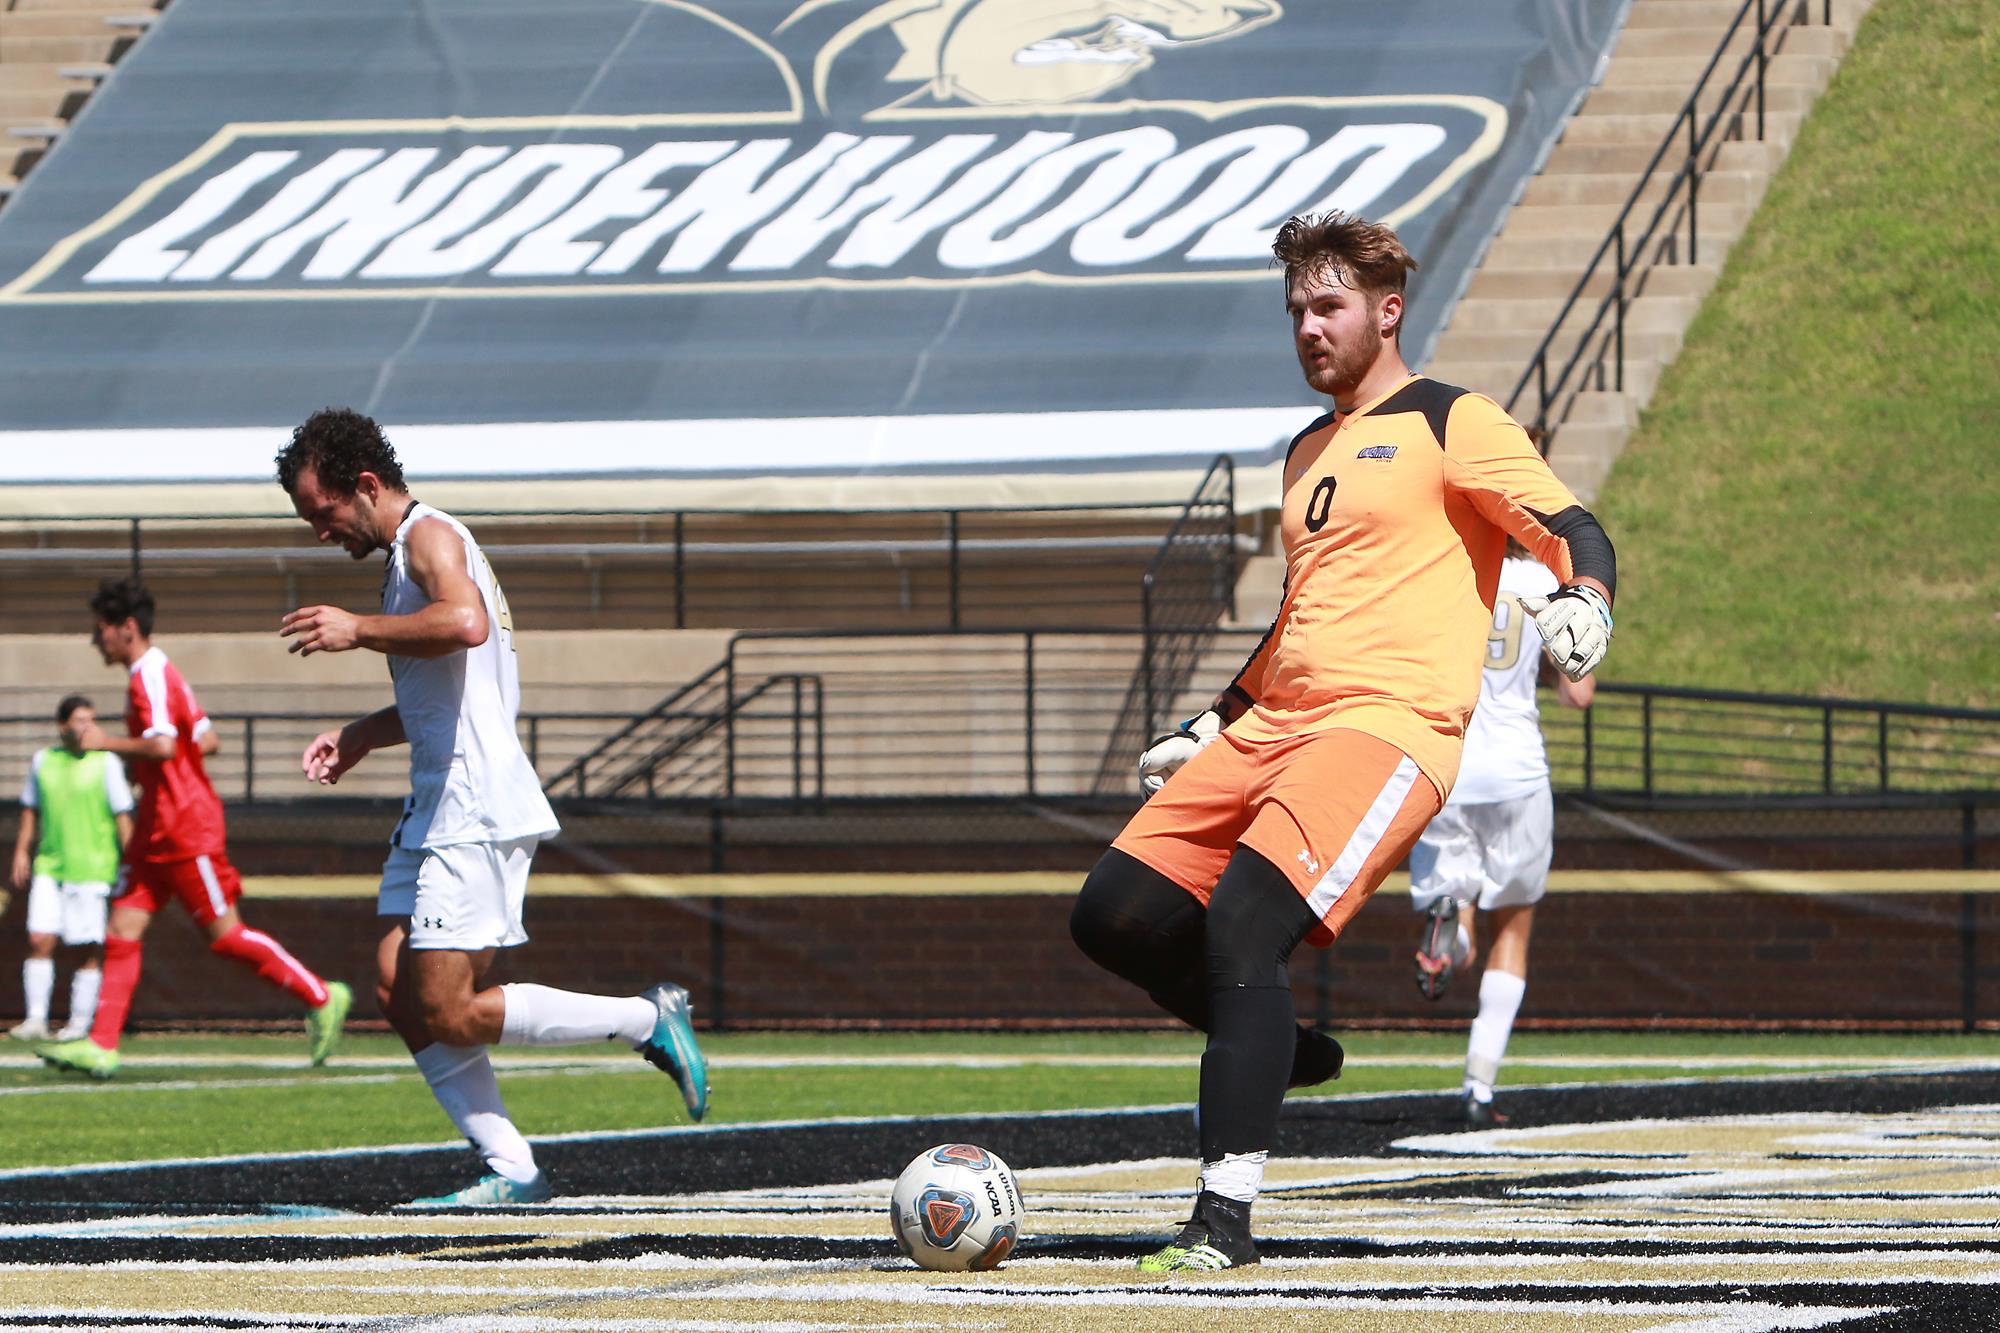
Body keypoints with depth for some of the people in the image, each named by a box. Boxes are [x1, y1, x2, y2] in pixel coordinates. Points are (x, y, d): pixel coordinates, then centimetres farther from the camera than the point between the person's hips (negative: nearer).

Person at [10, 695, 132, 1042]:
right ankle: (36, 1019, -1)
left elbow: (122, 816, -1)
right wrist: (22, 852, 14)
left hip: (91, 867, -3)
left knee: (87, 950, -1)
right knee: (39, 940, -6)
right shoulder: (43, 760, 9)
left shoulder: (106, 763, -1)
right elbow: (31, 810, 20)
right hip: (48, 867, 3)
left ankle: (79, 1023, 5)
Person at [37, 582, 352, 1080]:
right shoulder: (158, 674, 16)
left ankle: (320, 997, 6)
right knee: (123, 931, 2)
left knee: (225, 935, -5)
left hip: (185, 829, -10)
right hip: (158, 832, 10)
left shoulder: (150, 677, -16)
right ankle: (100, 1046, -2)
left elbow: (161, 744, -30)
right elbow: (207, 739, 21)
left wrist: (107, 743, -18)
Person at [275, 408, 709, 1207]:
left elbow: (465, 623, -31)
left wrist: (358, 630, -21)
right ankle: (509, 1170, 1)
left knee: (450, 1014, -12)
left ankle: (645, 1021, -2)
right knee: (399, 991, 2)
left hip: (477, 812, -11)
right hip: (437, 808, 11)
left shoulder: (430, 536, -9)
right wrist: (360, 737, 24)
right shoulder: (407, 555, 23)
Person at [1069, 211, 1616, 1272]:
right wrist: (1210, 727, 34)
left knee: (1240, 924, -26)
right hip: (1275, 725, 8)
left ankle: (1225, 1219, -25)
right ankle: (1271, 1051, 19)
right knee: (1112, 916, -3)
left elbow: (1574, 530, -9)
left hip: (1390, 724, -8)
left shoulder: (1452, 425, 1)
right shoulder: (1308, 454, 25)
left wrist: (1581, 602, -31)